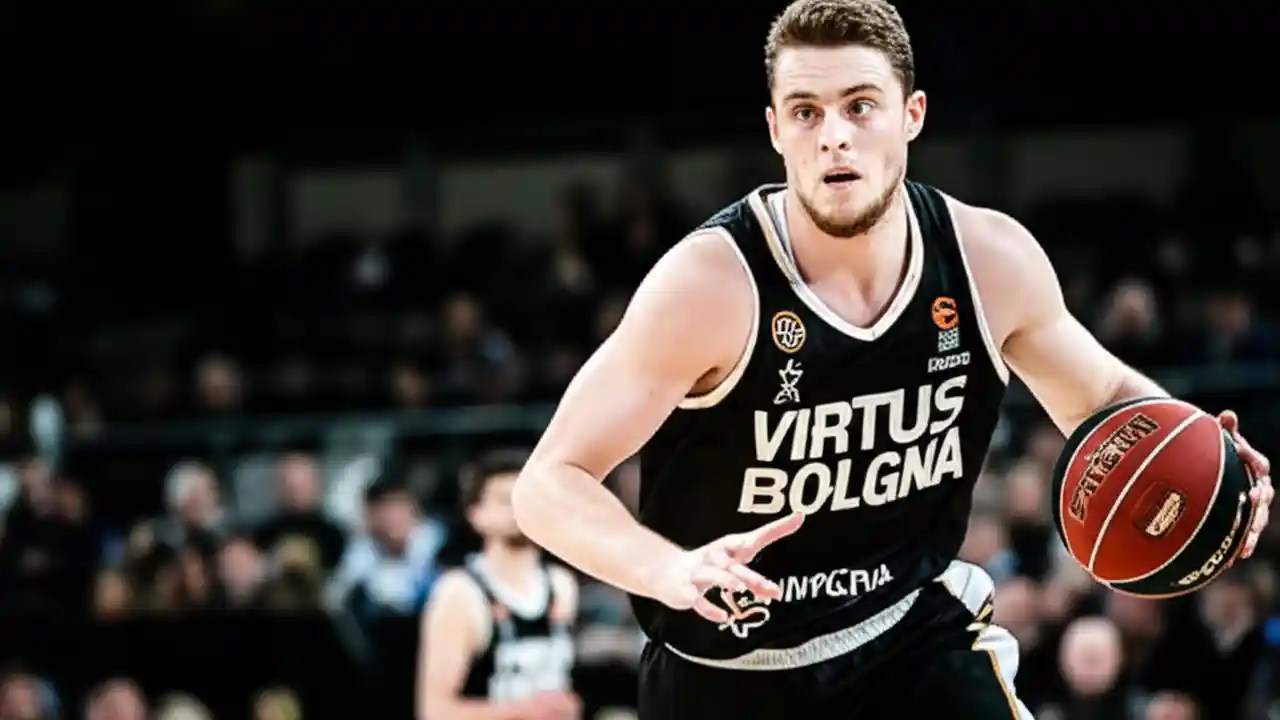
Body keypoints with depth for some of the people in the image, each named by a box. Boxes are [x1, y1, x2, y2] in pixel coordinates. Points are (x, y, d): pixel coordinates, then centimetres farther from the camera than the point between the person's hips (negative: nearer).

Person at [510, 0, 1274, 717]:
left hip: (915, 639, 3)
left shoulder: (992, 259, -10)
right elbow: (549, 485, -23)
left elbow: (1104, 397, 10)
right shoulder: (712, 283, -23)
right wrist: (668, 571, -43)